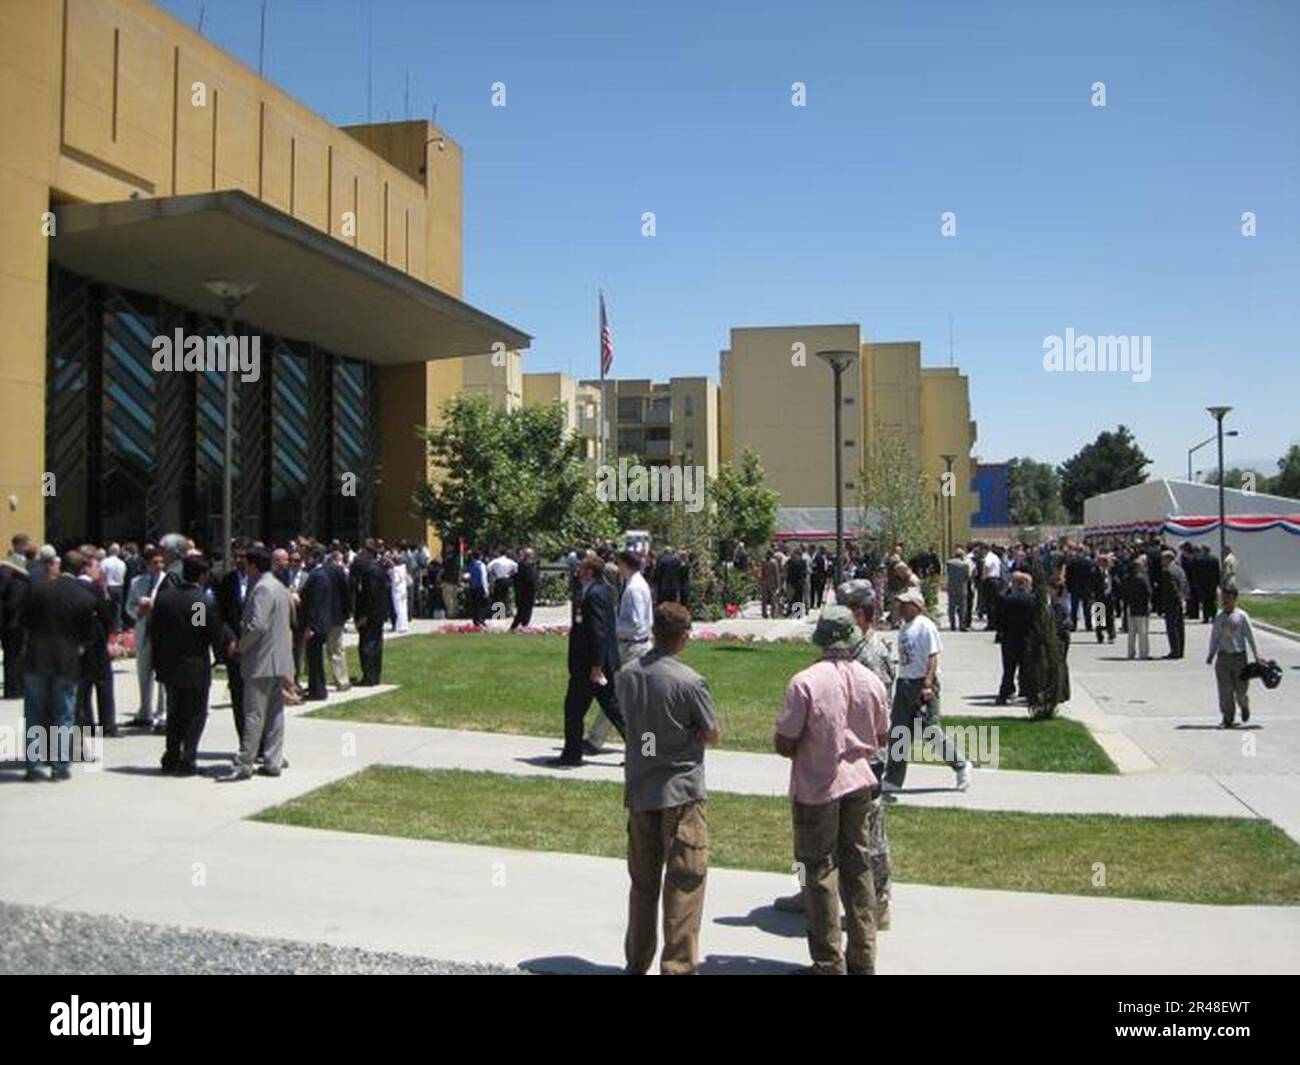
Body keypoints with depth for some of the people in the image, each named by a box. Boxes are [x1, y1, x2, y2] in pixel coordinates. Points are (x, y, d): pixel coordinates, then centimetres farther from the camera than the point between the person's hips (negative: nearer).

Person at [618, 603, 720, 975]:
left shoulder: (626, 674, 1)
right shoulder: (689, 682, -16)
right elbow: (712, 735, -6)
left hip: (638, 789, 6)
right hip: (681, 790, -6)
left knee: (642, 880, 16)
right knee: (685, 881, 3)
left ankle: (637, 962, 26)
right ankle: (678, 966, 4)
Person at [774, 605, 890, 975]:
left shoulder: (805, 682, -18)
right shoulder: (871, 681, -2)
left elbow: (784, 743, -15)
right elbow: (882, 737, 9)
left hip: (817, 788, -5)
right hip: (859, 782, 5)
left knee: (821, 874, 6)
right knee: (859, 868, 16)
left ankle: (830, 964, 13)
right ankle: (862, 959, 24)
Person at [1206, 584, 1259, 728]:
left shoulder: (1242, 616, -5)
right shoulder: (1219, 616, 4)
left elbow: (1250, 636, 0)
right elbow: (1215, 636, 11)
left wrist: (1256, 656, 0)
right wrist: (1211, 654, 8)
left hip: (1239, 656, -2)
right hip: (1223, 656, 2)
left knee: (1240, 688, 5)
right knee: (1225, 690, -2)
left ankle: (1244, 706, 38)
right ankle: (1228, 719, 6)